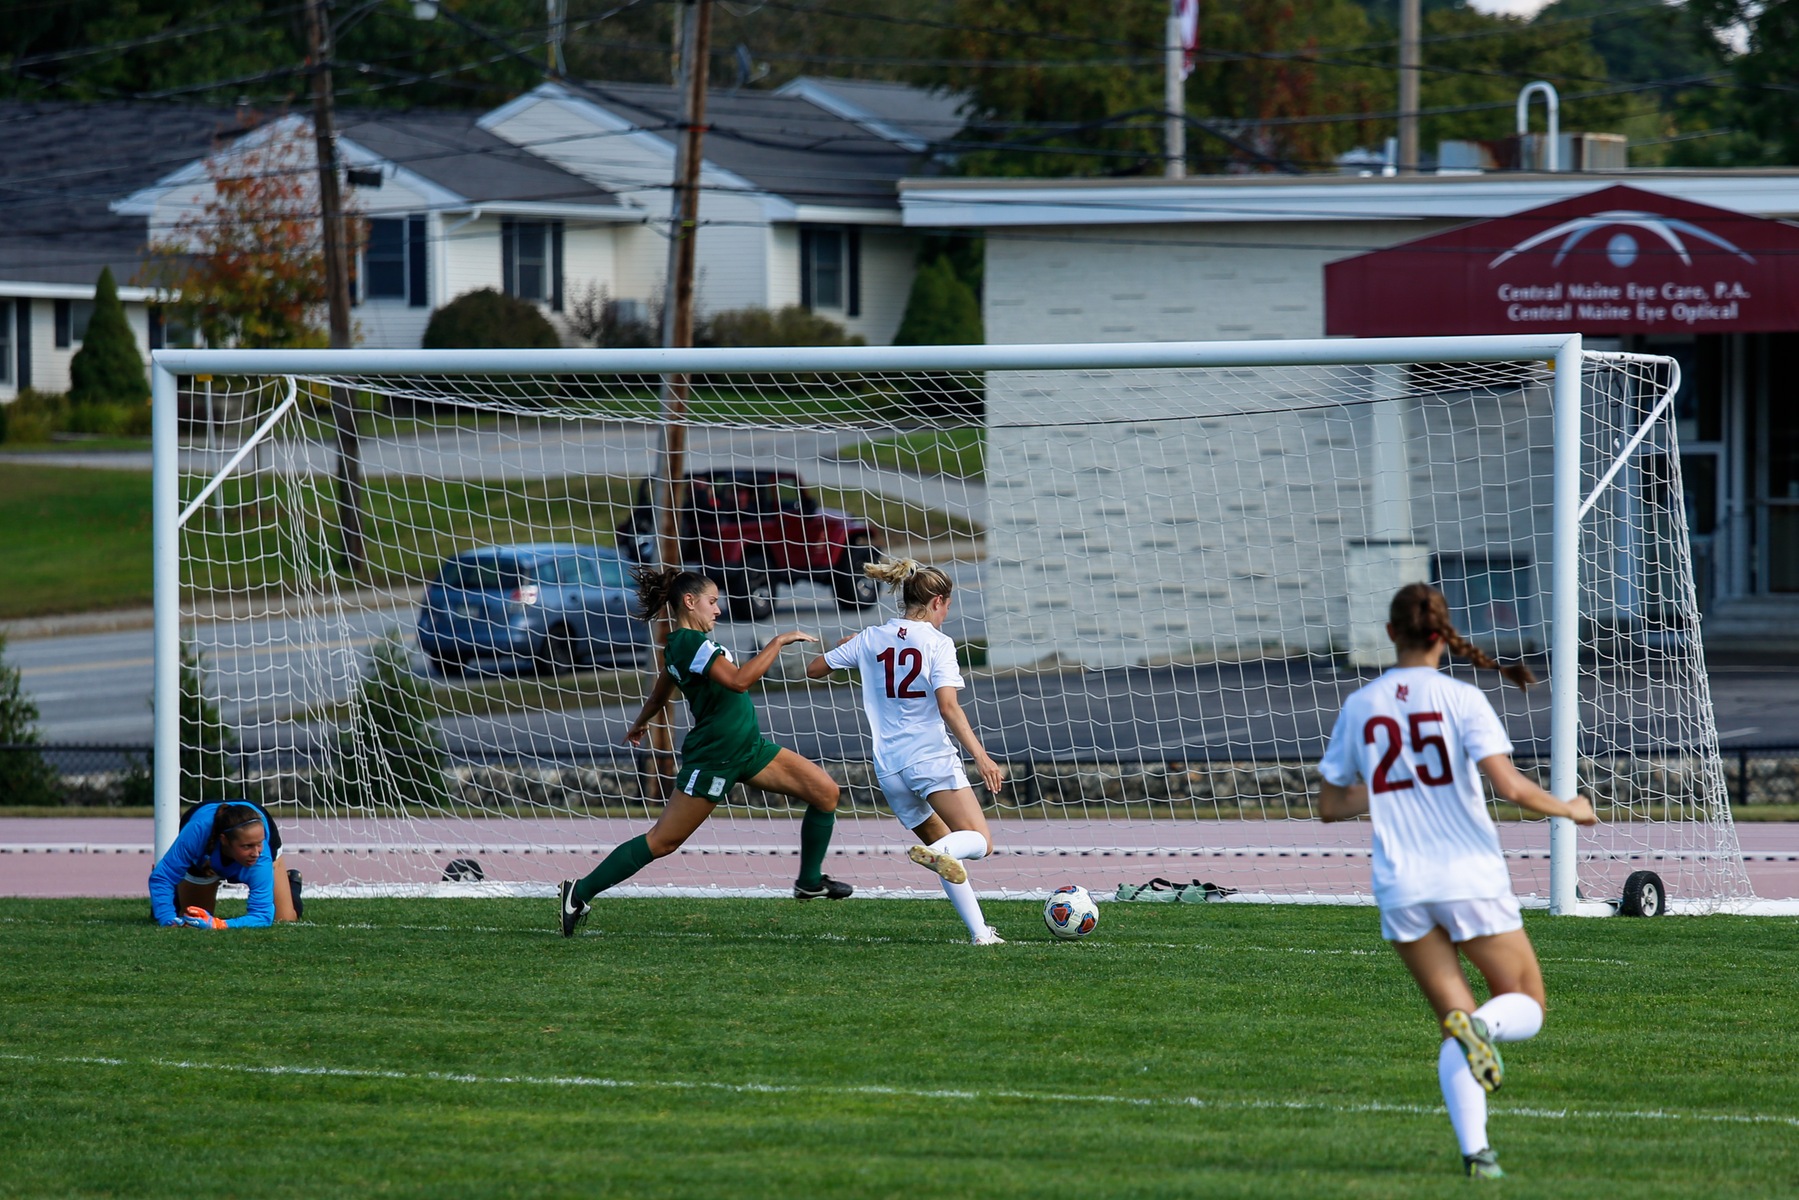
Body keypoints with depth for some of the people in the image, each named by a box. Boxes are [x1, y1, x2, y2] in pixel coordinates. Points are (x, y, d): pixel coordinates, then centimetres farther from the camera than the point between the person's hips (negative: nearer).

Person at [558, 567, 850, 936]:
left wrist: (639, 725, 46)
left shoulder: (681, 643, 12)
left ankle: (810, 882, 18)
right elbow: (738, 681, -33)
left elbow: (659, 696, 27)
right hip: (713, 759, -10)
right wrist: (778, 642, -26)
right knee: (662, 841, -6)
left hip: (746, 749, 10)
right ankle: (580, 893, 5)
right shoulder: (691, 643, -20)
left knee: (825, 791, 3)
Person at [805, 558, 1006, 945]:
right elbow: (948, 706, -16)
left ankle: (979, 931, 9)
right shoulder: (937, 643, -4)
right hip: (932, 759, -6)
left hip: (889, 766, 6)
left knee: (944, 846, 18)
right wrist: (980, 756, -18)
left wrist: (847, 644, 37)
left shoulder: (870, 640, 9)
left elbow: (814, 669, 20)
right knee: (978, 841, -7)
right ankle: (938, 853, -40)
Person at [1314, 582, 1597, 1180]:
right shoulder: (1460, 699, -6)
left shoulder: (1359, 707, 5)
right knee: (1526, 1007, 12)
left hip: (1401, 889, 3)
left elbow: (1330, 805, 12)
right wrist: (1570, 810, 2)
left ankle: (1474, 1148, -9)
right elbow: (1508, 785, -15)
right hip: (1472, 878, -3)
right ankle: (1482, 1023, -24)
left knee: (1456, 1025, 11)